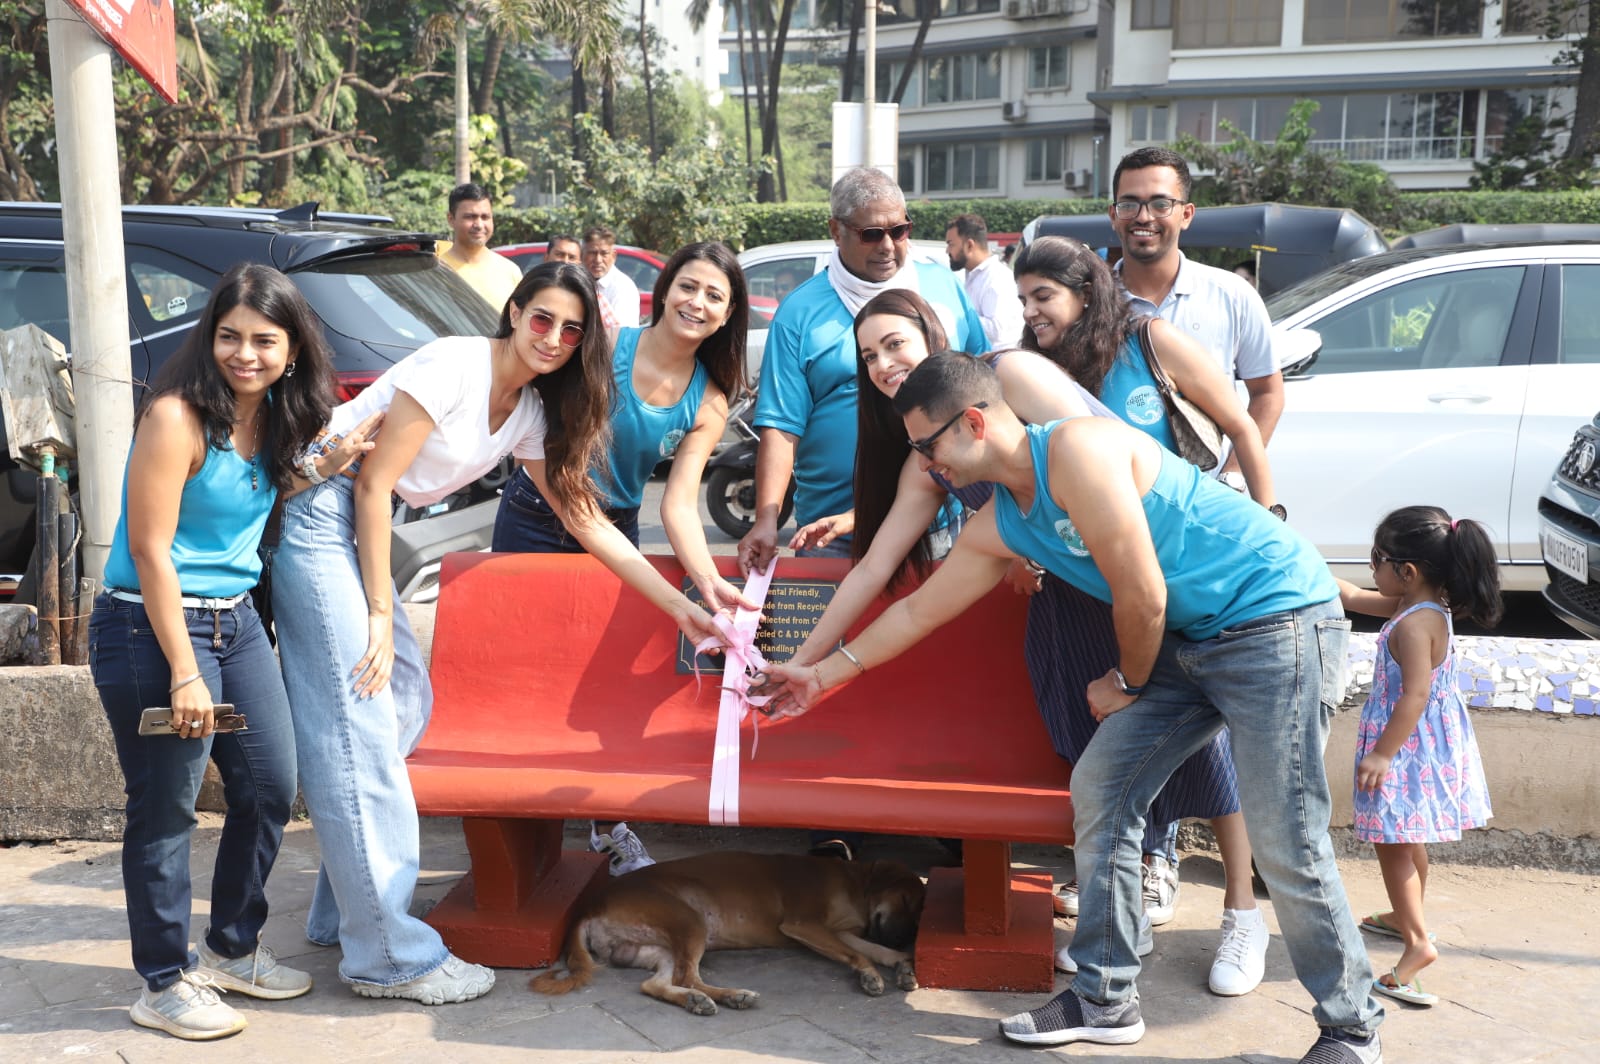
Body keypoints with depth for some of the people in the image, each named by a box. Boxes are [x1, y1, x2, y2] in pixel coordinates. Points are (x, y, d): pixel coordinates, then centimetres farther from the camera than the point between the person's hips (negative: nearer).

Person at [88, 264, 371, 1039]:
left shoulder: (275, 416, 5)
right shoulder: (177, 416, -17)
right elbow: (150, 551, -18)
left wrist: (322, 469, 0)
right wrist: (184, 673, -18)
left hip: (236, 619, 8)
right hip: (152, 627, -8)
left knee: (271, 787, 12)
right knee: (166, 809, 2)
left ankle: (232, 947, 31)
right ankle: (166, 983, 17)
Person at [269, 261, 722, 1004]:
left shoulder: (530, 413, 8)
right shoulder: (453, 367, -17)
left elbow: (587, 520, 11)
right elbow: (373, 485, -17)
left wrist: (681, 607, 9)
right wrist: (380, 614, -15)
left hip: (358, 527, 9)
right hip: (315, 515, -9)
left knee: (406, 699, 9)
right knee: (357, 725, -10)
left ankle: (344, 912, 20)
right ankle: (388, 956, -4)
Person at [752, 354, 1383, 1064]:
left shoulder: (1075, 450, -21)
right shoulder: (998, 526, 7)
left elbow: (1142, 595, -20)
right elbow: (917, 610, 18)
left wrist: (1127, 684, -2)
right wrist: (818, 675, 23)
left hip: (1278, 618, -9)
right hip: (1186, 640, 9)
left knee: (1285, 842, -9)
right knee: (1099, 790, 5)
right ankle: (1105, 999, 16)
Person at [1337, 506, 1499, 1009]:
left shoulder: (1414, 624, -25)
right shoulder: (1427, 607, 5)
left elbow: (1416, 694, -28)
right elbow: (1353, 598, 16)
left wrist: (1383, 754, -25)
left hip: (1408, 748, -10)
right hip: (1425, 745, 10)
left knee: (1393, 844, -4)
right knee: (1408, 840, 24)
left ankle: (1418, 942, -3)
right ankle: (1406, 916, 39)